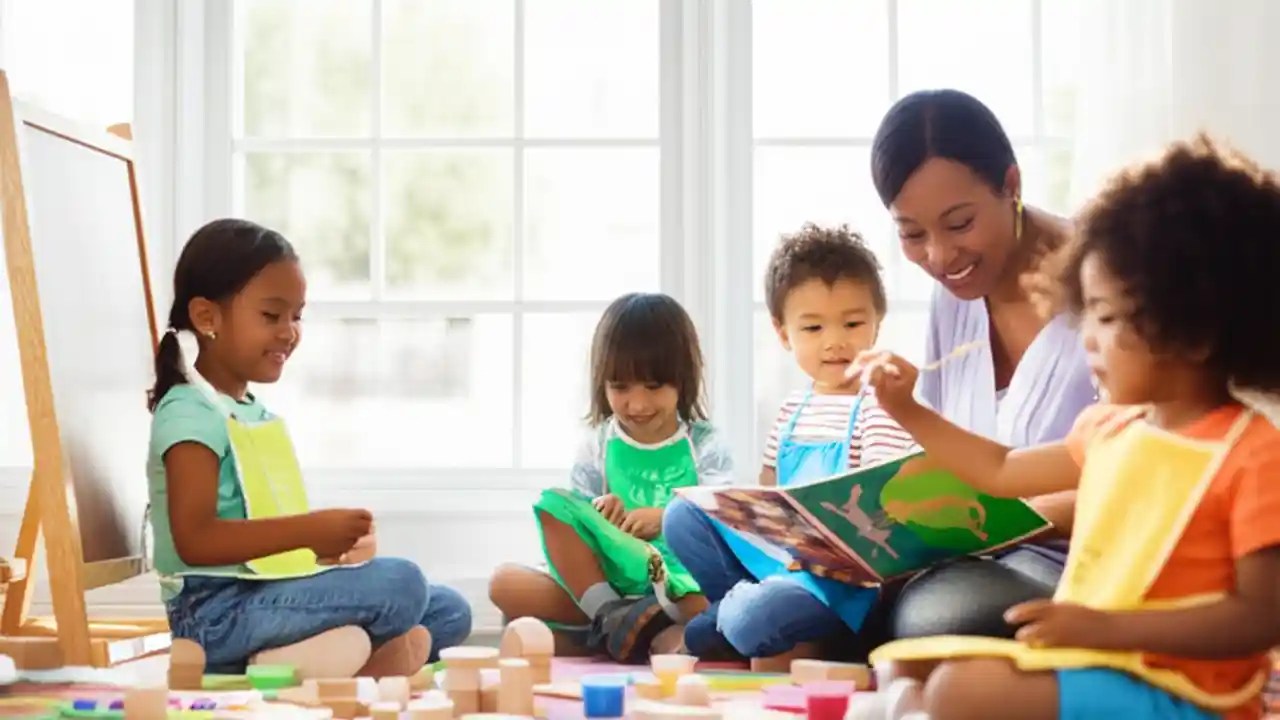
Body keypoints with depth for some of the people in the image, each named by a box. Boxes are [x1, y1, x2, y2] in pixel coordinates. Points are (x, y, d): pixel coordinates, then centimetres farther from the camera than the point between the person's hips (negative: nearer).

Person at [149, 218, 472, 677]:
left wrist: (326, 541, 7)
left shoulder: (258, 413, 18)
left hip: (266, 600, 10)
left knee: (448, 611, 4)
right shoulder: (191, 415, -11)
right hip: (217, 614, -10)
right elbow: (194, 540, -23)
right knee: (399, 585, -23)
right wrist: (309, 530, -26)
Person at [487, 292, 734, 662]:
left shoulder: (705, 445, 4)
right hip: (601, 581, 3)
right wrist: (596, 518, -19)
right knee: (505, 583, -22)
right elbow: (565, 526, 5)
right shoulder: (597, 445, 9)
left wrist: (669, 519, -25)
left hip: (682, 587, -3)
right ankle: (607, 614, -30)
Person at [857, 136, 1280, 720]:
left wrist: (1105, 627, -24)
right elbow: (1003, 472, 25)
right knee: (906, 665, 5)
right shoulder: (1111, 427, 10)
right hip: (1086, 658, 9)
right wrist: (907, 412, 17)